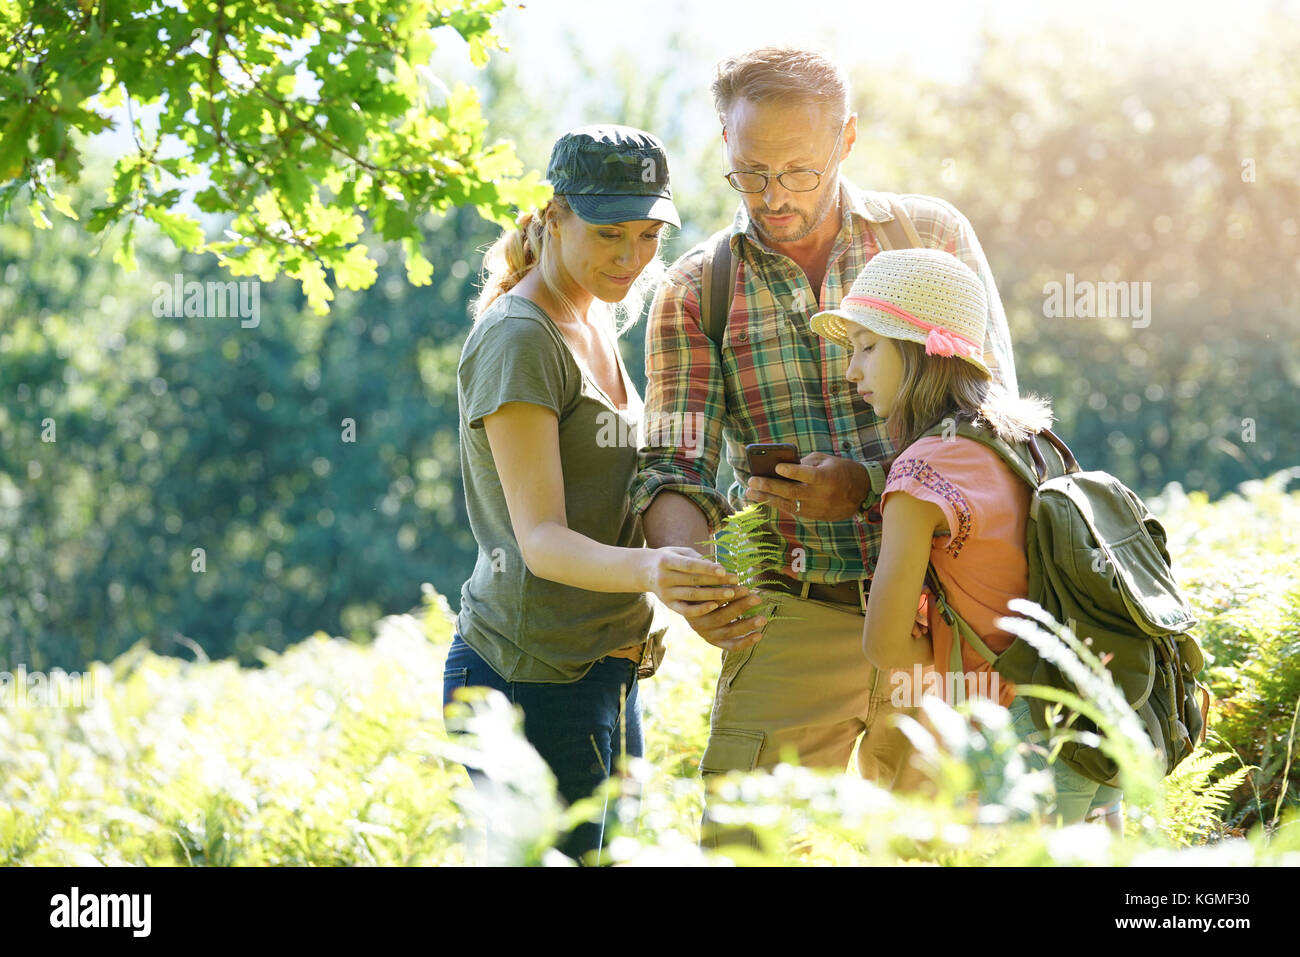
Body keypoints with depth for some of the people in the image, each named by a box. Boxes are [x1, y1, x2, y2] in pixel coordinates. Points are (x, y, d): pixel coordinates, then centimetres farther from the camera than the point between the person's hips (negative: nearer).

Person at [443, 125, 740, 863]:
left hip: (610, 675, 9)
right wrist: (644, 569, -41)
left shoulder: (595, 323, 13)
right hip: (532, 678, -9)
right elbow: (540, 539, -24)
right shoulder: (518, 340, -15)